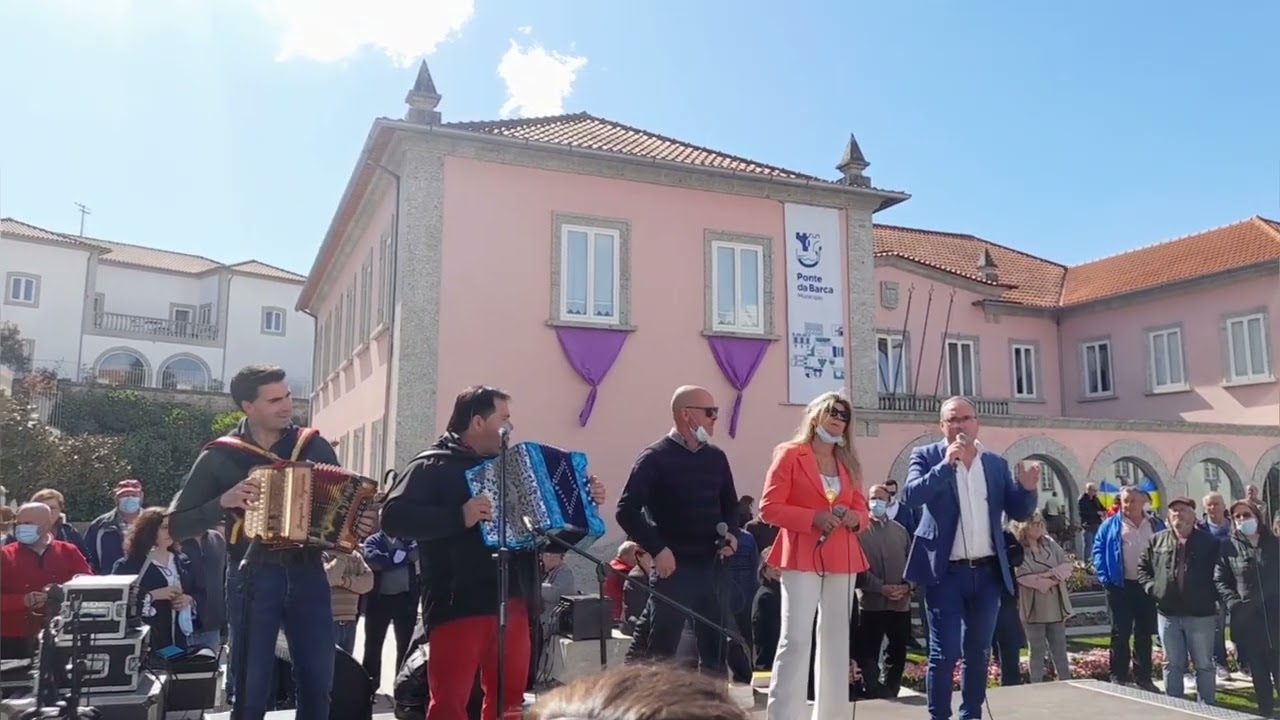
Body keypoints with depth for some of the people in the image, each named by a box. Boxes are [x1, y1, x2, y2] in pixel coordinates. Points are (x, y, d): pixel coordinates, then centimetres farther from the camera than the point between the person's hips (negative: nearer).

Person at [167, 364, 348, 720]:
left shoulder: (315, 445, 4)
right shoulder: (220, 456, -1)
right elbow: (176, 525, 0)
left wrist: (359, 522, -7)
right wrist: (224, 503, -16)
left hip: (308, 575, 2)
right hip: (253, 578, -2)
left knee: (318, 685, 7)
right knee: (251, 690, 6)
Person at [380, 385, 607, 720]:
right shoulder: (433, 465, -4)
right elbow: (394, 517, -18)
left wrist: (585, 499, 14)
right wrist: (459, 517, -27)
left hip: (512, 602, 7)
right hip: (458, 605, -7)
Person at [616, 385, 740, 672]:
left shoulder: (716, 457, 10)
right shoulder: (655, 458, -8)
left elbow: (730, 504, 21)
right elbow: (627, 511, -12)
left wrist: (732, 534, 3)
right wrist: (657, 549, -18)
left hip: (712, 565, 6)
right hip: (674, 566, -6)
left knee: (715, 644, 11)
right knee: (661, 649, 1)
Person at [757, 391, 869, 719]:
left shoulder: (849, 462, 15)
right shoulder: (789, 454, -2)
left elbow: (862, 510, 18)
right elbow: (769, 507, -8)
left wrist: (854, 518, -6)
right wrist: (813, 517, -18)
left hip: (842, 558, 6)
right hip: (802, 557, -6)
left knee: (836, 639, 10)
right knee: (795, 638, -11)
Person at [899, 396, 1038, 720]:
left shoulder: (997, 463, 9)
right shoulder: (927, 456, -2)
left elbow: (1019, 513, 9)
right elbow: (910, 495, -18)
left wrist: (1028, 488, -11)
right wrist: (946, 464, -25)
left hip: (987, 572, 4)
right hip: (946, 572, -4)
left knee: (978, 652, 14)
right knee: (944, 653, -2)